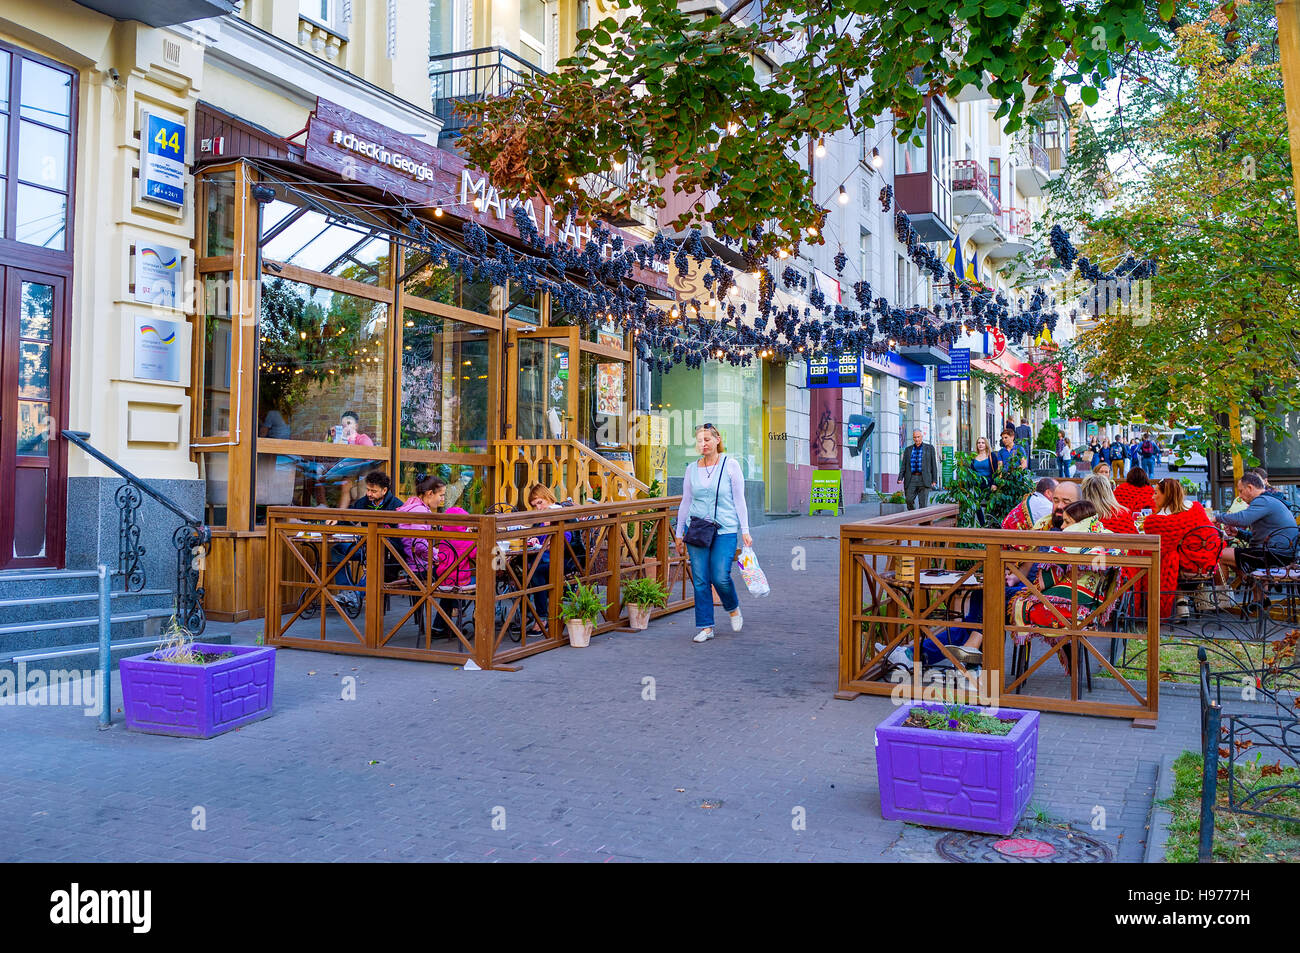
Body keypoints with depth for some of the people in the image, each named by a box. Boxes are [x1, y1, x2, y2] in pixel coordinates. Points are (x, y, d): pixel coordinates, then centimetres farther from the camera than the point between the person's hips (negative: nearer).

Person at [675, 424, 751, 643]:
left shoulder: (730, 465, 0)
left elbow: (739, 500, 0)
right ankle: (706, 627, 10)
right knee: (700, 580, 0)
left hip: (725, 530, -3)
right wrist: (679, 534, 12)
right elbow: (685, 502, 13)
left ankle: (733, 609, 22)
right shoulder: (692, 469, 8)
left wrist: (745, 530, -5)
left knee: (720, 577, -9)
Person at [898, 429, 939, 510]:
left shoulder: (929, 448, 7)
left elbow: (934, 464, 5)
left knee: (923, 504, -8)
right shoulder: (908, 450, 14)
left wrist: (934, 480, -2)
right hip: (911, 480, 2)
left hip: (924, 480, -2)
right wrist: (900, 478, -5)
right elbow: (903, 465, 10)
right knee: (909, 500, -8)